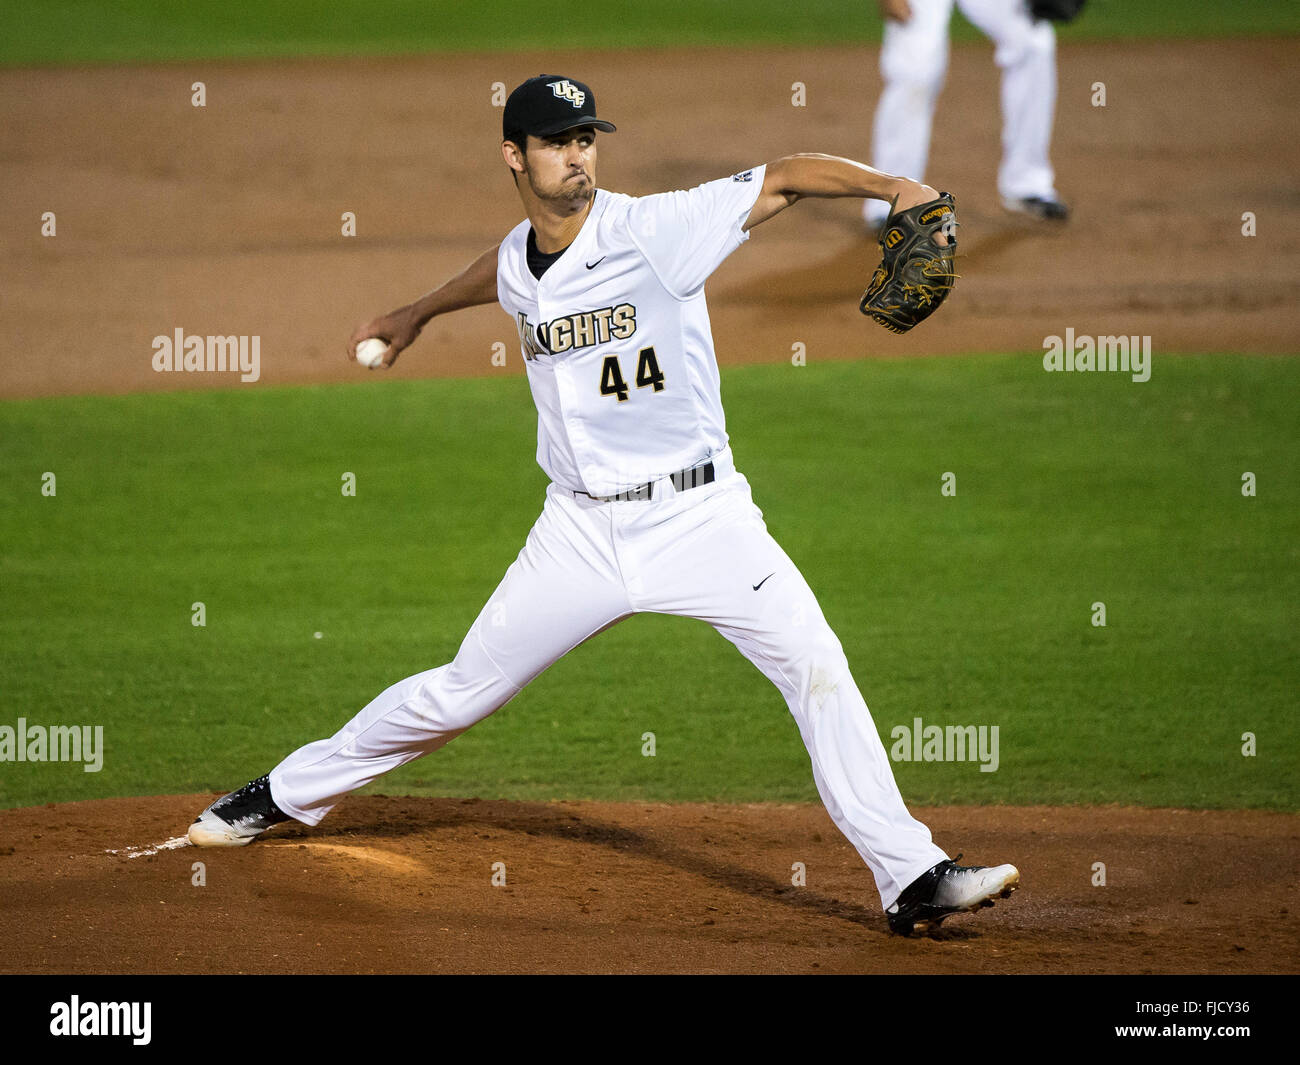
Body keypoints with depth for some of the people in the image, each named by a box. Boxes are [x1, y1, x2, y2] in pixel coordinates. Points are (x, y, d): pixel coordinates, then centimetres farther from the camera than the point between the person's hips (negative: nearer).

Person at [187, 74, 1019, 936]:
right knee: (460, 693, 11)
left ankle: (913, 878, -19)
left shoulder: (654, 231, -12)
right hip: (582, 530, 4)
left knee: (815, 663, -21)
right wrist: (420, 313, 47)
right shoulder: (517, 261, 4)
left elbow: (785, 179, -19)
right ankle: (289, 795, 32)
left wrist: (893, 187, -35)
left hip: (698, 514, -4)